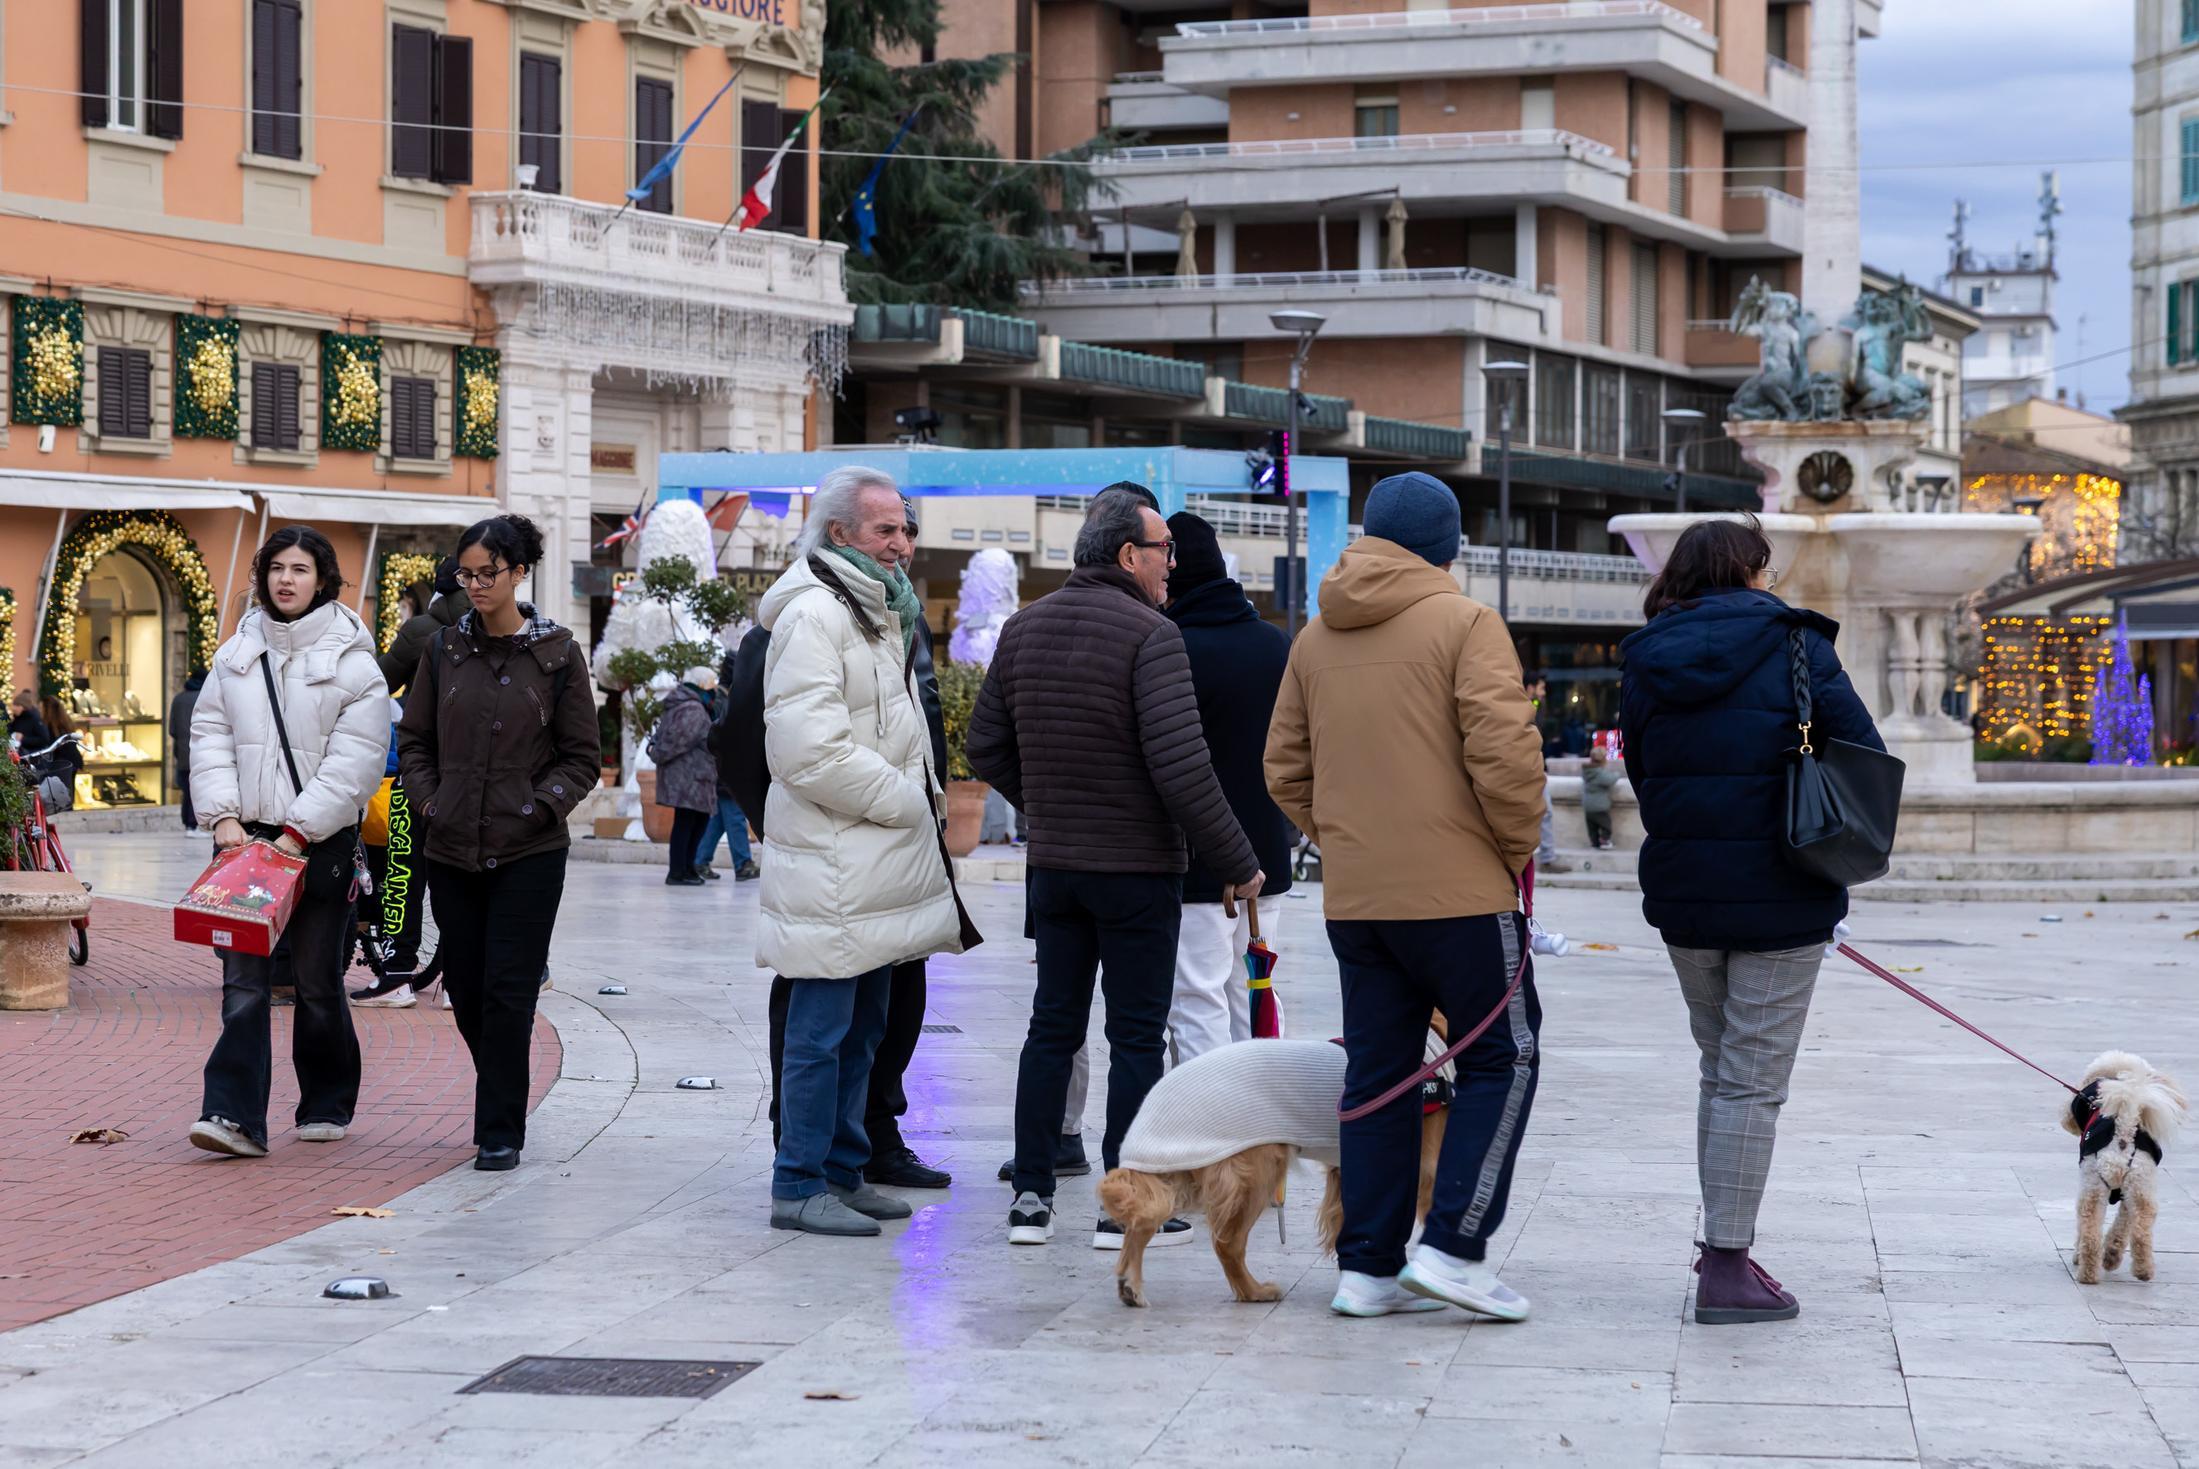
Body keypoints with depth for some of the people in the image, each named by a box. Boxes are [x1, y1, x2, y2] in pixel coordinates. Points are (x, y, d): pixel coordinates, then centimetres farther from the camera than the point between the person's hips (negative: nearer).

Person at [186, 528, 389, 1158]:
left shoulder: (351, 662, -4)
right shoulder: (237, 654, 9)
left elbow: (354, 761, -9)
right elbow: (210, 736, 8)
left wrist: (298, 832, -14)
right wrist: (224, 817, -5)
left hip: (322, 842, -2)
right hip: (245, 838, 2)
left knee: (318, 981, 6)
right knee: (244, 981, -7)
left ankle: (327, 1106, 23)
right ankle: (234, 1115, -12)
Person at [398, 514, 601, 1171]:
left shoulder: (557, 655, -1)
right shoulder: (444, 649, 6)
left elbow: (583, 758, 2)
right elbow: (414, 740, 14)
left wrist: (539, 804, -10)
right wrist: (426, 800, 0)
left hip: (529, 852, -3)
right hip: (452, 849, 3)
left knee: (508, 993, -7)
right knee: (465, 989, 9)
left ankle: (501, 1130, 1)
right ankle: (500, 1103, 29)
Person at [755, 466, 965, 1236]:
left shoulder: (880, 610, 19)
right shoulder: (814, 614, -15)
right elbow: (811, 751, -23)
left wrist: (923, 791, 12)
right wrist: (902, 798, -14)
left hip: (877, 859, 10)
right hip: (832, 863, -10)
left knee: (862, 1029, 15)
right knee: (822, 1032, -6)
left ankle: (843, 1171, 24)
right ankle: (799, 1186, 1)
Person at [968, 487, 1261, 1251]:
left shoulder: (1024, 629, 6)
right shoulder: (1149, 636, -16)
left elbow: (986, 748, 11)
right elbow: (1181, 767, -22)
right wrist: (1237, 863, -13)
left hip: (1054, 866, 6)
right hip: (1138, 869, -6)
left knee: (1053, 1025, 13)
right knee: (1136, 1036, 1)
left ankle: (1031, 1196, 13)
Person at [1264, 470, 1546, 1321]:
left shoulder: (1316, 638, 11)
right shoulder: (1464, 624, -8)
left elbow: (1286, 770, 14)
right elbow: (1504, 753, -17)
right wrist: (1519, 847, -3)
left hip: (1352, 895, 6)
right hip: (1458, 891, -6)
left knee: (1377, 1071, 11)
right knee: (1503, 1057, 6)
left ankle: (1367, 1268, 11)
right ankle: (1454, 1248, -2)